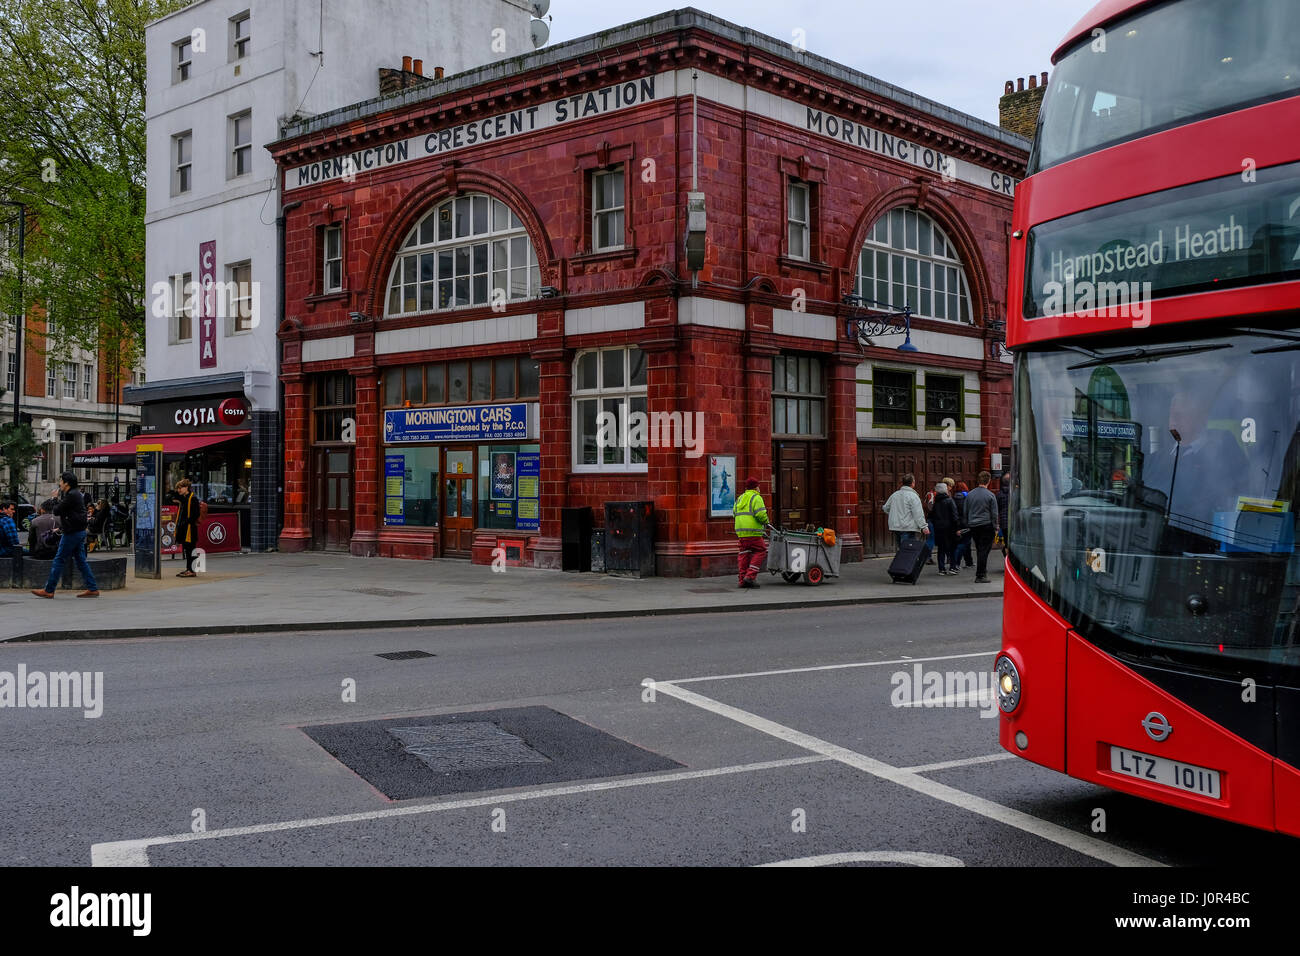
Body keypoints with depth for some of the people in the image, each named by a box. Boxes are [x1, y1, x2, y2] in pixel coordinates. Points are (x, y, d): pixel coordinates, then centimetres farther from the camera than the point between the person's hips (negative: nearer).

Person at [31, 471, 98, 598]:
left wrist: (56, 500, 5)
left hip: (72, 533, -10)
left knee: (59, 560, -4)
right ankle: (93, 589, 7)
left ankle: (49, 590, 1)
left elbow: (57, 511, -14)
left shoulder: (71, 495, -16)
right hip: (79, 531, 10)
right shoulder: (76, 494, 16)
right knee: (81, 560, 9)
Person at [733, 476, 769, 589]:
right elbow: (760, 514, -15)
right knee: (760, 551, 1)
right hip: (753, 531, -7)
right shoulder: (756, 498, -5)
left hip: (740, 531, 7)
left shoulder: (739, 498, 18)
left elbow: (734, 513, 16)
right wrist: (765, 522, 2)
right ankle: (750, 576, -9)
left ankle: (742, 580, 7)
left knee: (744, 554, 10)